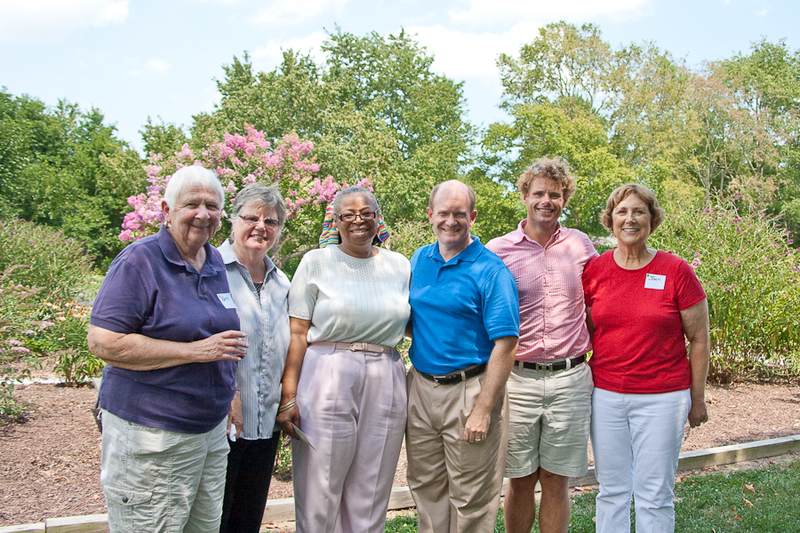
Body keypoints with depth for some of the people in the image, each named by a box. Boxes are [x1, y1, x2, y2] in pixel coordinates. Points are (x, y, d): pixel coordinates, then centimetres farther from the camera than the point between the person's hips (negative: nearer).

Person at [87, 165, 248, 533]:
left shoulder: (216, 263, 11)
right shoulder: (140, 261, -13)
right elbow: (104, 342, -21)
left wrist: (229, 394, 17)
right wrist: (195, 351, -21)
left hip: (211, 430, 7)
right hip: (150, 436, -7)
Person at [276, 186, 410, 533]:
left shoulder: (399, 266, 12)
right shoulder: (316, 262, 3)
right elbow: (297, 332, -2)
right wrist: (288, 395, -10)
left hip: (384, 385, 3)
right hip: (327, 383, -3)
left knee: (370, 494, 9)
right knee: (319, 493, 2)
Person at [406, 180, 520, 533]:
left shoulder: (491, 271, -11)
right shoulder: (418, 260, 9)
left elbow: (505, 344, -15)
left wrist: (483, 409, -19)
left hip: (469, 391, -5)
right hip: (420, 388, 6)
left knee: (471, 500, 5)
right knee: (426, 488, 16)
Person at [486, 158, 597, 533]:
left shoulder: (580, 245, 6)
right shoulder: (498, 250, 0)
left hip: (570, 379, 1)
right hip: (518, 378, -1)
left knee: (556, 480, 9)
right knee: (520, 479, 8)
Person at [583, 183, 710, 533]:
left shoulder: (676, 271, -6)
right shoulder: (593, 270, 1)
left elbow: (699, 339, 0)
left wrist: (698, 398, 1)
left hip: (662, 398, -2)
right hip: (605, 396, 2)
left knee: (655, 495, 7)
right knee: (611, 491, 12)